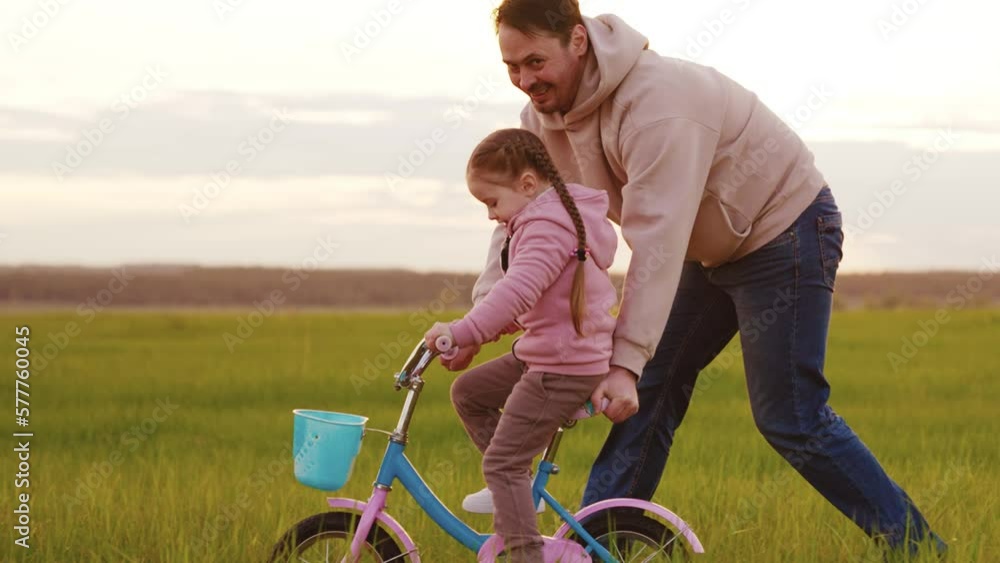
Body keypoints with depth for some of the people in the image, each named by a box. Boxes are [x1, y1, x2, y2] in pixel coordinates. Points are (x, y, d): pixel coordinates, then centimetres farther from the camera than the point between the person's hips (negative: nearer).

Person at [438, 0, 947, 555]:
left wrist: (625, 360, -37)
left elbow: (657, 239, -35)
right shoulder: (545, 115, -5)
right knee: (650, 390, 3)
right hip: (715, 250, 9)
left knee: (790, 418, -8)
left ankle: (913, 544, 1)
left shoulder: (658, 101, -32)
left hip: (787, 233, -8)